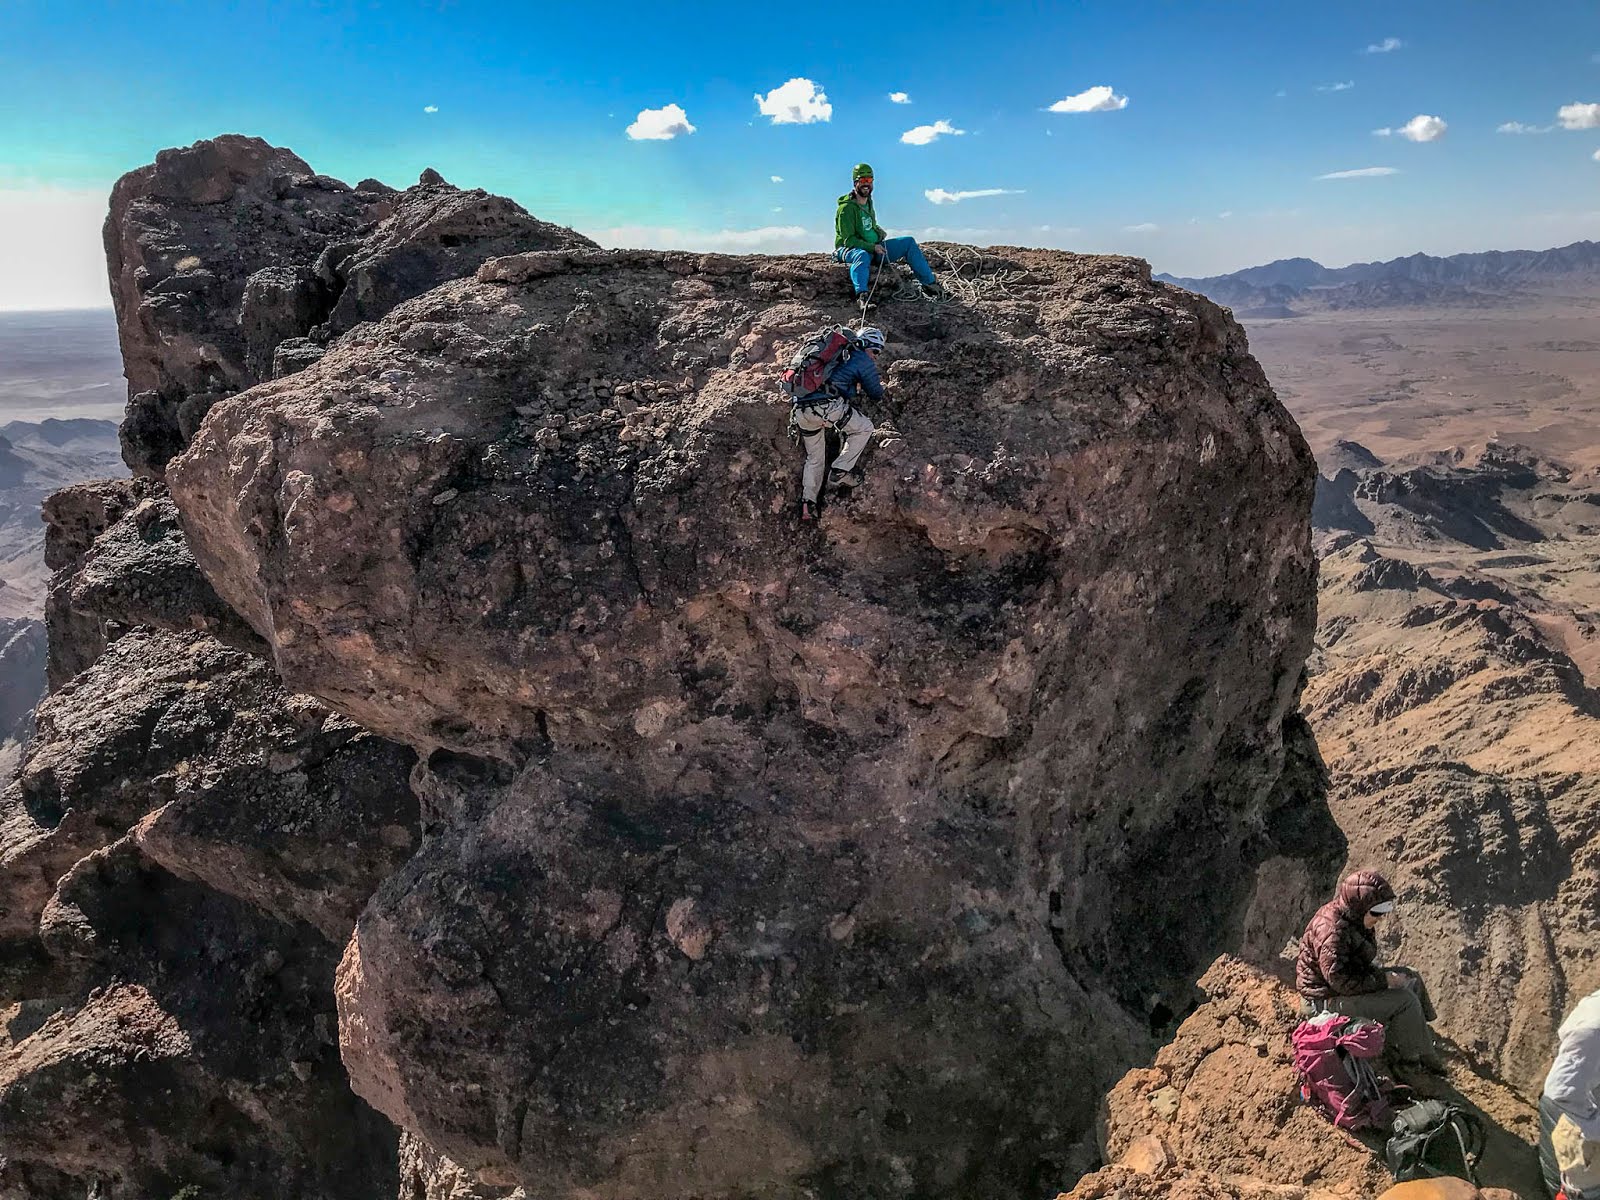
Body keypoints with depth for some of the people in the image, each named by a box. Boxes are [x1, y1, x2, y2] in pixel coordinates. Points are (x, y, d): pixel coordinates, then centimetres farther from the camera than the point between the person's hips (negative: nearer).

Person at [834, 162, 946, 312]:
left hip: (874, 247, 9)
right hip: (850, 249, -9)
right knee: (862, 255, -45)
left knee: (909, 242, 3)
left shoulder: (868, 201, 12)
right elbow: (848, 240, -19)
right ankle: (862, 296, -64)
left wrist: (880, 232, 7)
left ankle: (929, 284, 4)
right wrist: (872, 247, -25)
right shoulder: (846, 208, -15)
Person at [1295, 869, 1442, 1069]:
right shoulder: (1332, 931, -30)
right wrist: (1383, 980, -23)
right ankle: (1416, 1057, 2)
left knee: (1411, 978, 12)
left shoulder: (1355, 918, 3)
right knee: (1405, 1001, -17)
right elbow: (1339, 979, -30)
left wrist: (1381, 974, -1)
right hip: (1328, 999, -11)